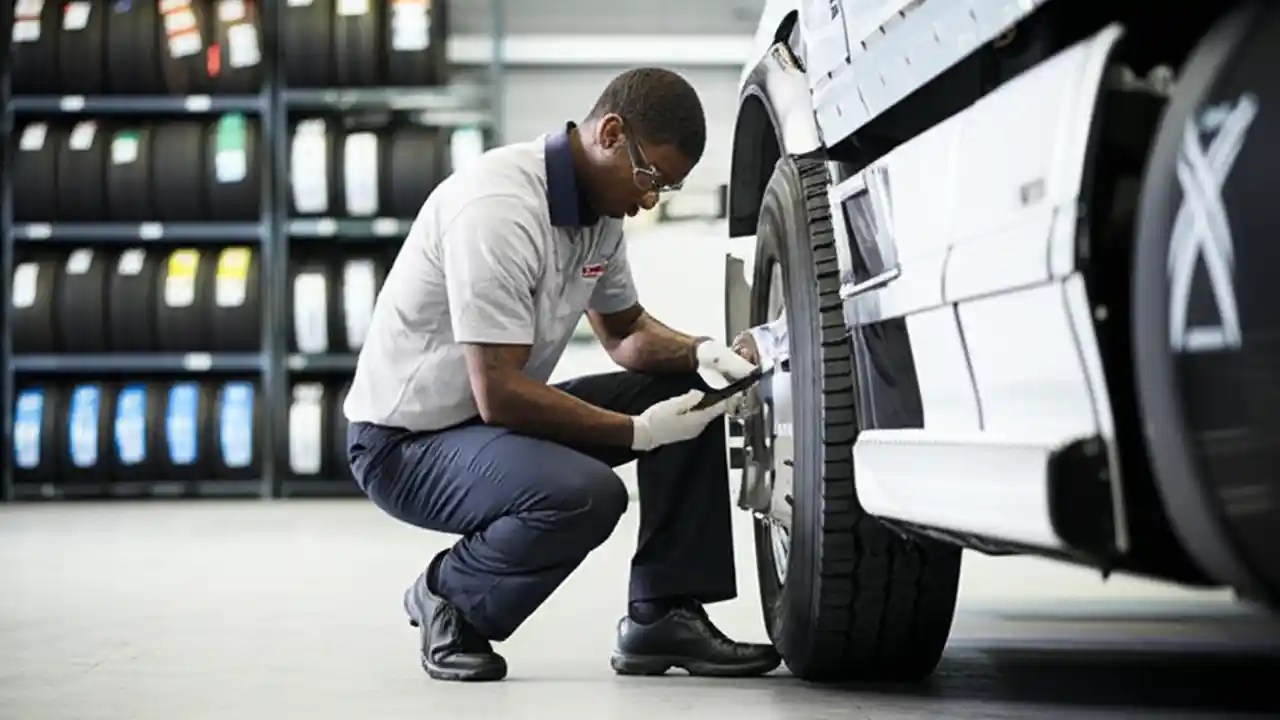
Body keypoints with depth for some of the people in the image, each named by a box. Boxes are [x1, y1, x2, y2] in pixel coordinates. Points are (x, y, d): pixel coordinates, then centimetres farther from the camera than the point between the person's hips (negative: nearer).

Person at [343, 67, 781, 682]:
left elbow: (625, 331, 17)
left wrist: (700, 353, -5)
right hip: (405, 441, -10)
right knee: (586, 495, -34)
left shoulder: (600, 205, 3)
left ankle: (662, 616, 1)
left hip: (503, 415, 10)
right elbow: (498, 395, -28)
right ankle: (448, 599, -6)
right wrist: (638, 432, -24)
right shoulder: (499, 208, -27)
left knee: (690, 392, 1)